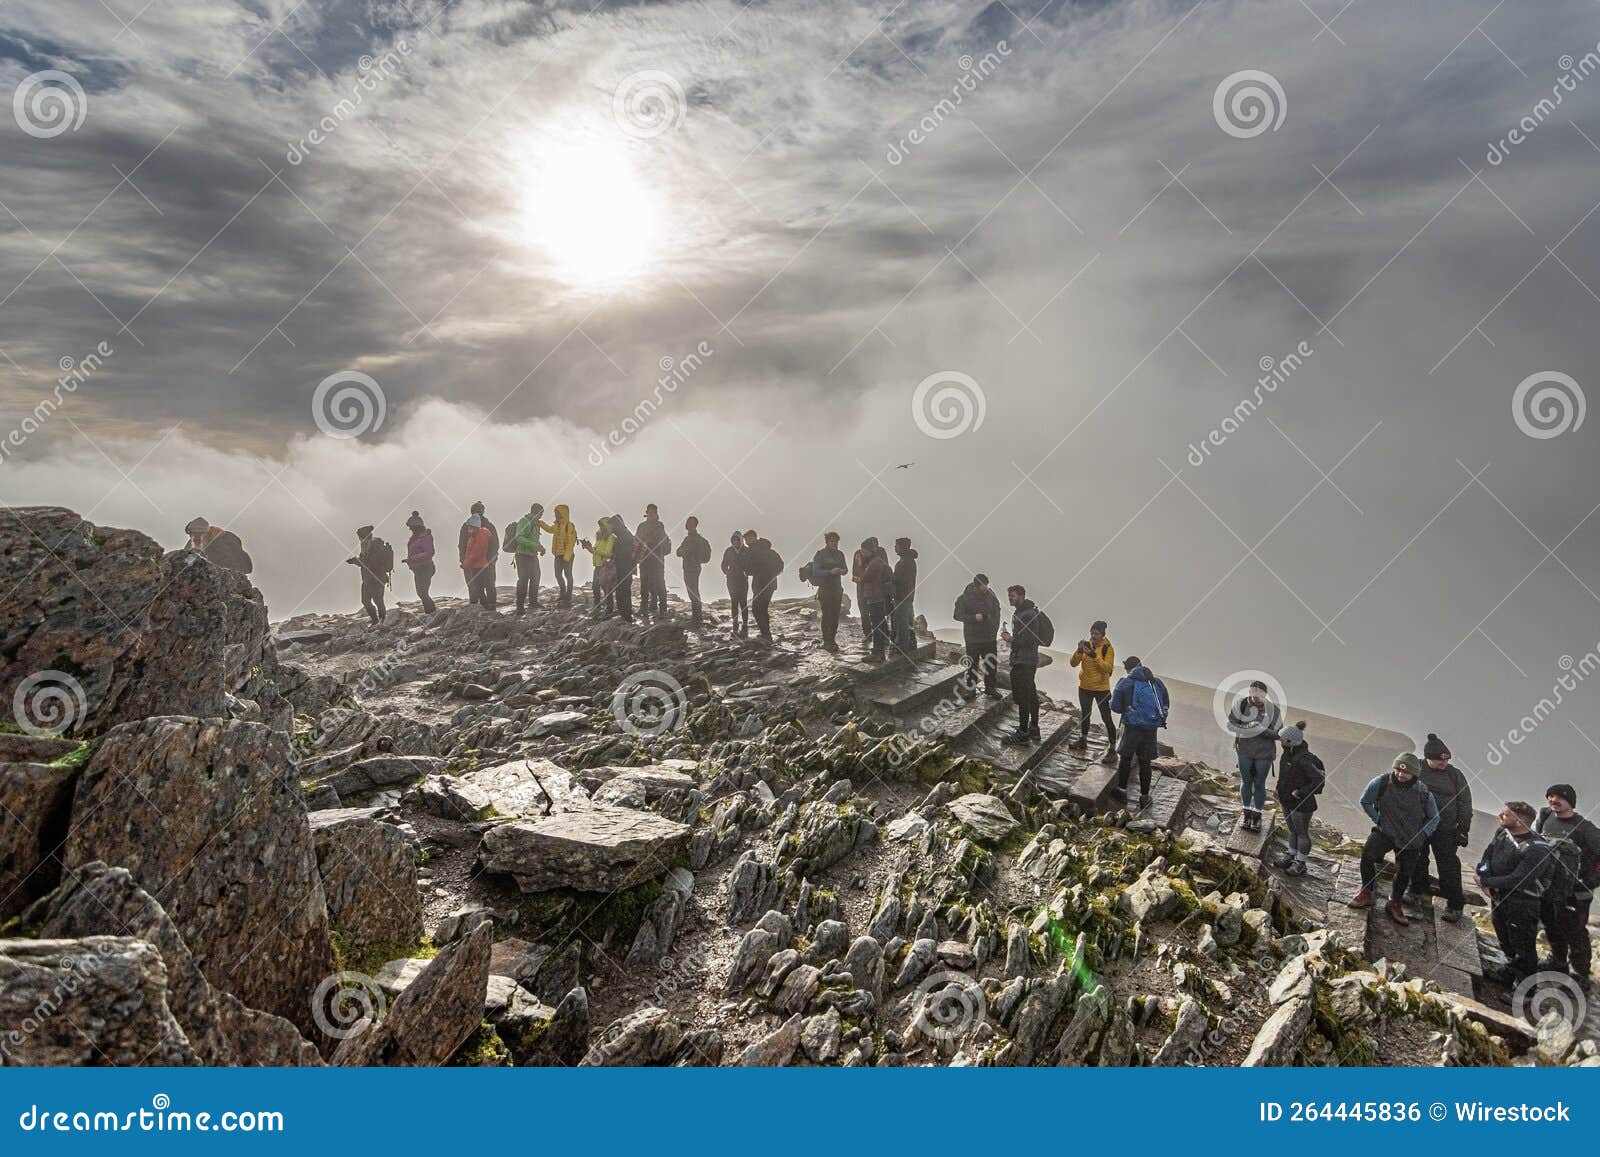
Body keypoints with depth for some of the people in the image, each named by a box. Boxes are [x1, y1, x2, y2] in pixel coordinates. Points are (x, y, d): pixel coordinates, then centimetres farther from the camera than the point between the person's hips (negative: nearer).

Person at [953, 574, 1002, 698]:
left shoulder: (990, 595, 0)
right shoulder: (964, 598, -12)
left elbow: (996, 612, 11)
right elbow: (957, 615, -11)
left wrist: (995, 629, 3)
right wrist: (974, 617, -23)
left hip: (990, 637, 4)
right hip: (972, 638, -4)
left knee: (992, 664, 10)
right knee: (972, 665, 6)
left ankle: (990, 688, 26)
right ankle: (970, 690, 18)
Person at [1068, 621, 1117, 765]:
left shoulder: (1108, 649, -13)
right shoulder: (1086, 645, -2)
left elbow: (1108, 668, -25)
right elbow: (1073, 663, -8)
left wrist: (1094, 655, -33)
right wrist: (1079, 651, -25)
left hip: (1102, 689, -5)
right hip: (1084, 687, 5)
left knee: (1106, 719, -6)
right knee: (1084, 714, 22)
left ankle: (1112, 749, -2)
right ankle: (1083, 740, 42)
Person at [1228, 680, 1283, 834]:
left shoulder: (1272, 709, -14)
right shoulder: (1240, 704, -14)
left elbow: (1278, 734, -11)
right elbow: (1231, 724, -11)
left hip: (1264, 752, -1)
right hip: (1244, 750, 1)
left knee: (1259, 784, 11)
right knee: (1246, 781, 13)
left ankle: (1257, 816, 26)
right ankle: (1247, 814, 29)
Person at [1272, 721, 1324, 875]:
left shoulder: (1304, 759, -31)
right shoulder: (1287, 753, -4)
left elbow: (1319, 780, -29)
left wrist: (1301, 793, -23)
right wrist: (1280, 791, 12)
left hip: (1301, 805, -8)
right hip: (1287, 801, 8)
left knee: (1302, 833, 13)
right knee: (1293, 830, 25)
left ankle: (1300, 863, 29)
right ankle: (1291, 855, 42)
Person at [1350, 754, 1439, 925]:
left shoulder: (1424, 793, -9)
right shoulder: (1381, 782, -14)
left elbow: (1434, 818, 9)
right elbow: (1365, 802, 3)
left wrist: (1423, 835, -2)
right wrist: (1378, 820, -3)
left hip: (1410, 839, 2)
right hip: (1385, 832, -1)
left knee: (1404, 873, 6)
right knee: (1367, 852, -25)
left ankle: (1395, 904, 32)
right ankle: (1366, 893, -9)